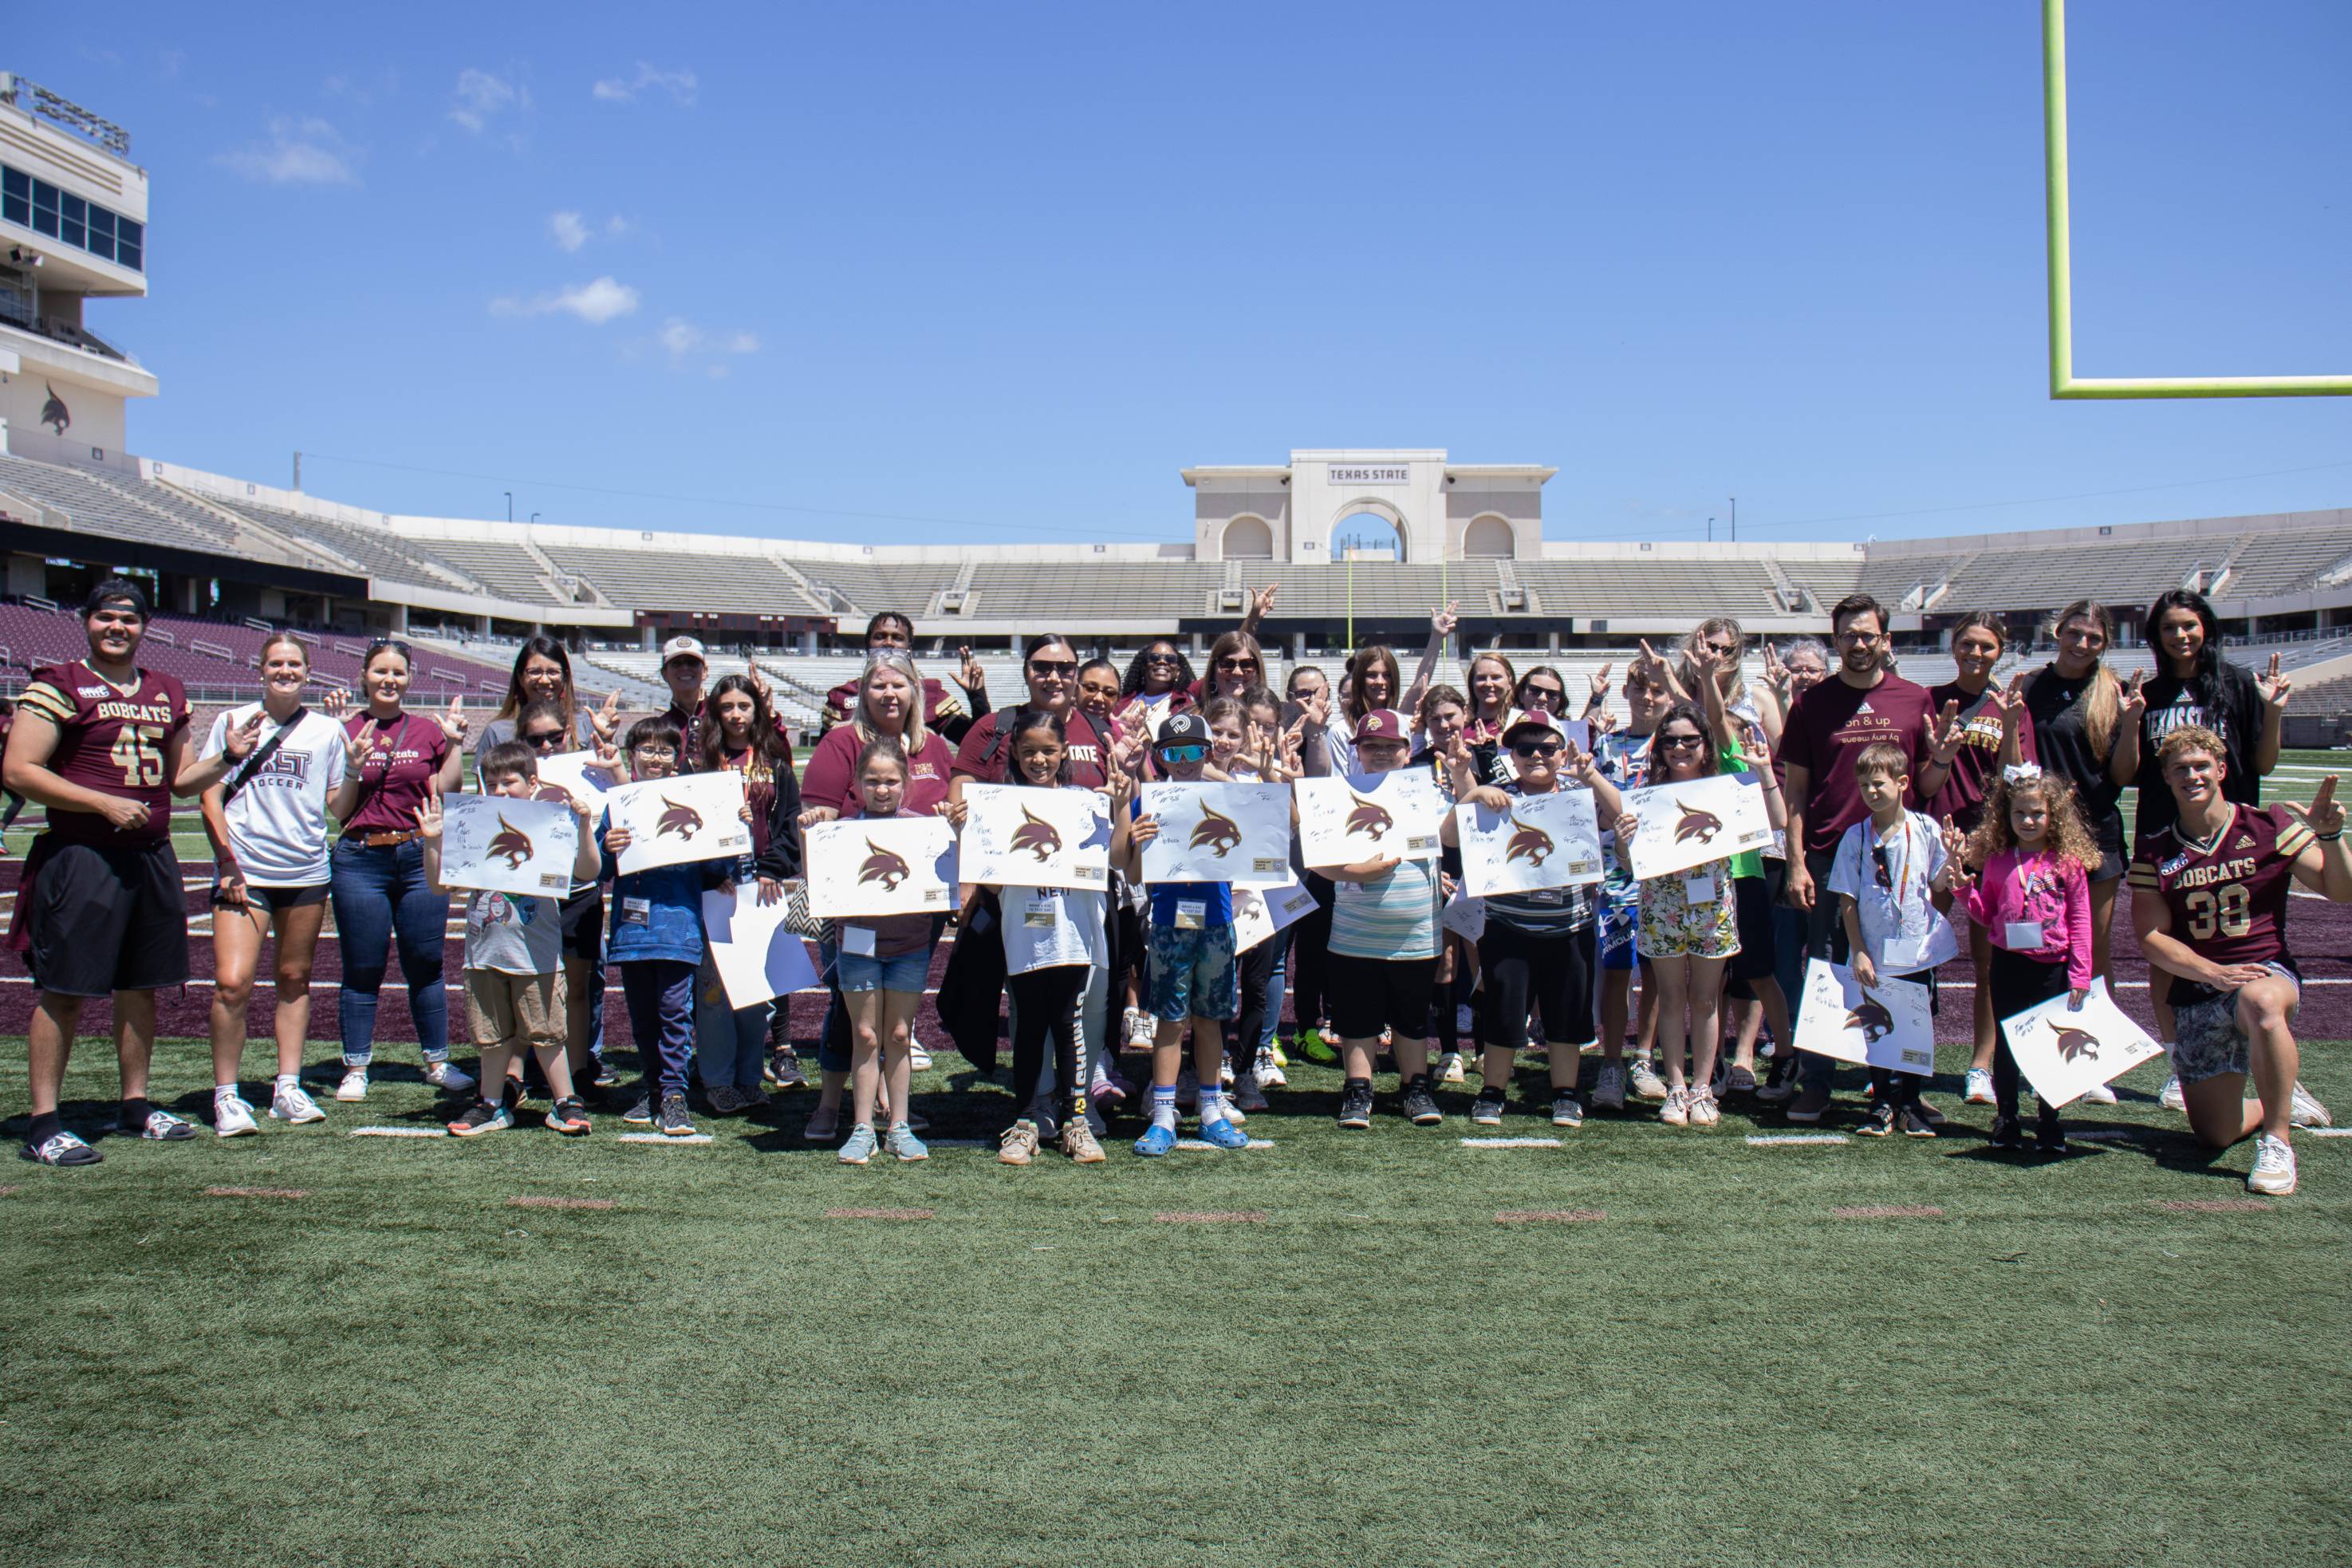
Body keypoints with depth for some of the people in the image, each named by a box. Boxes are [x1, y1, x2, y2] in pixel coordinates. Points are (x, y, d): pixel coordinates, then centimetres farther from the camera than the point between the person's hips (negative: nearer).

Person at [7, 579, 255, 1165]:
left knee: (142, 985, 13)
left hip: (152, 855, 7)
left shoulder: (167, 693, 15)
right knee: (63, 990, -3)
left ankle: (135, 1106, 25)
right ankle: (43, 1125, 3)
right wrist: (106, 804, -17)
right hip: (80, 856, -6)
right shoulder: (58, 686, -4)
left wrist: (228, 756, 3)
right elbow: (18, 770, -11)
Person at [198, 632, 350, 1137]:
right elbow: (210, 797, 3)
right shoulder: (232, 722, 3)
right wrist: (227, 861, -5)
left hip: (306, 871, 2)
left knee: (295, 980, 10)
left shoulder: (326, 730, 7)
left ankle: (288, 1090, 19)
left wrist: (356, 763, -6)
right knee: (232, 983, -12)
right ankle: (226, 1098, 1)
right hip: (244, 871, -2)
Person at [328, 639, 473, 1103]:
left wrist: (455, 745, -3)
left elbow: (442, 794, 1)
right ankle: (355, 1069, 14)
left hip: (421, 858, 1)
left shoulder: (428, 730, 7)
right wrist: (354, 768, -11)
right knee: (362, 969, 4)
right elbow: (338, 811, 3)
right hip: (360, 860, -1)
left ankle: (437, 1062, 16)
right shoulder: (346, 733, 4)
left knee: (426, 964, 5)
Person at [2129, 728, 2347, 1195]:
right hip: (2195, 990, 3)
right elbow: (2151, 936, -2)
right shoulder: (2154, 852, 2)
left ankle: (2276, 1141, -25)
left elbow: (2340, 891, -4)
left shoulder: (2270, 826, -2)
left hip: (2267, 969, -2)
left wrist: (2329, 835, -22)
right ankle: (2280, 1102, 39)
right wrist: (2214, 972, -16)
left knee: (2261, 1003, -43)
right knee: (2214, 1136, 3)